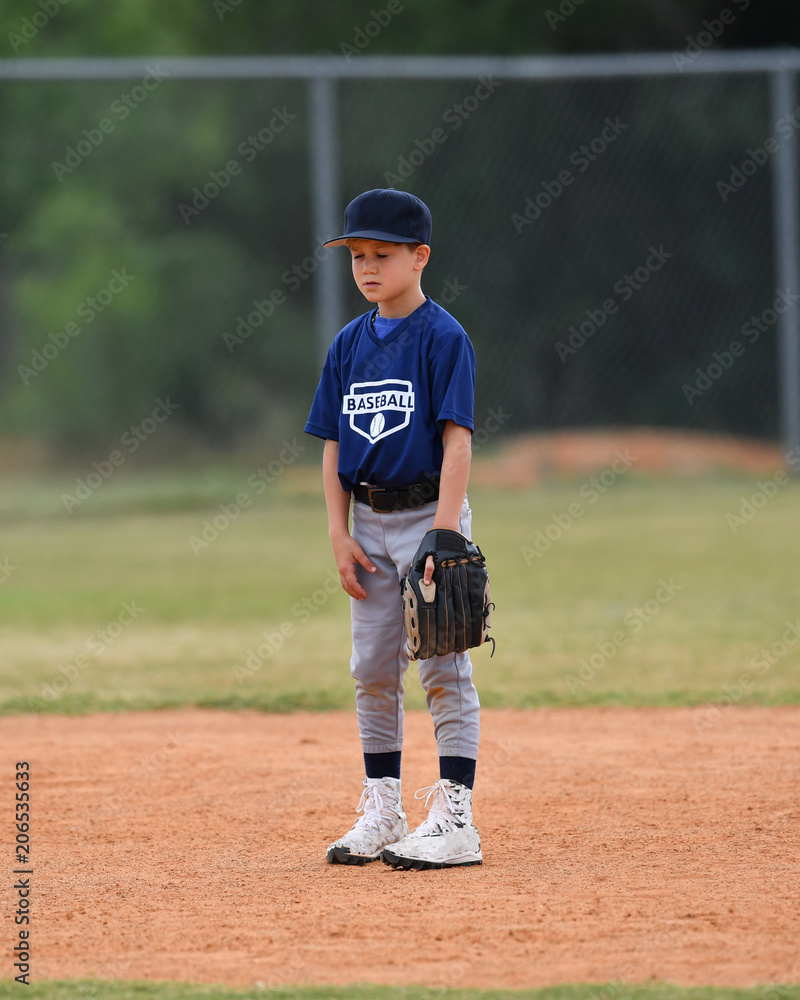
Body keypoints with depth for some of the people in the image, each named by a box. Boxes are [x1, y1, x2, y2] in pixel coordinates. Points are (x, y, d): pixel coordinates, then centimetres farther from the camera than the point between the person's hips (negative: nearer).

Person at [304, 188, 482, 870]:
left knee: (444, 671, -6)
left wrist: (444, 530, -21)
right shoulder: (349, 344, 9)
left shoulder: (443, 337, -8)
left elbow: (457, 438, -14)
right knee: (373, 671, 10)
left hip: (428, 513, -6)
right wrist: (341, 535, 3)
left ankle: (455, 821, -6)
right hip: (369, 520, 6)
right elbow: (333, 446, 11)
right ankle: (382, 813, 18)